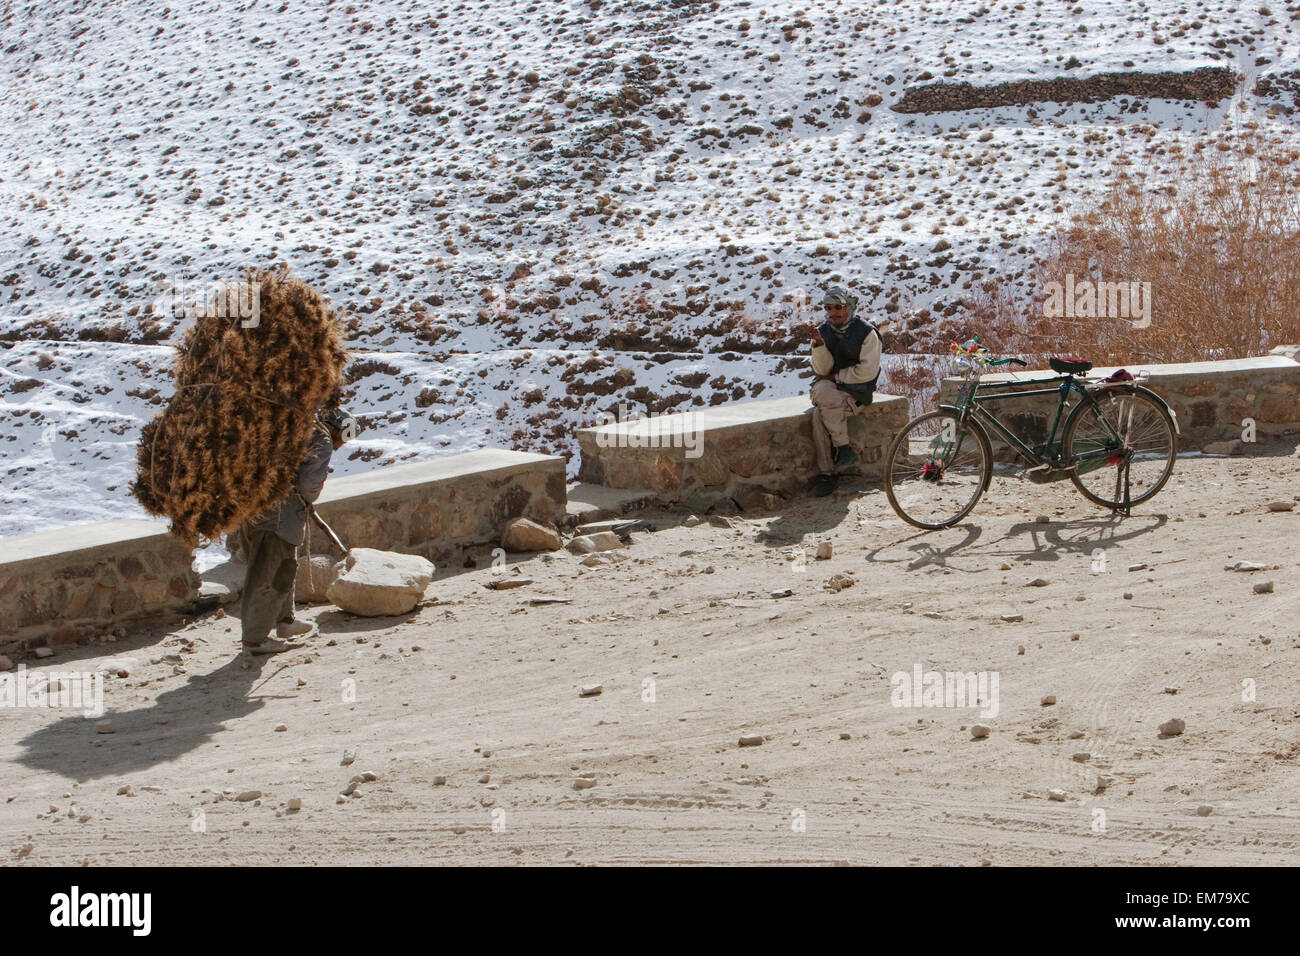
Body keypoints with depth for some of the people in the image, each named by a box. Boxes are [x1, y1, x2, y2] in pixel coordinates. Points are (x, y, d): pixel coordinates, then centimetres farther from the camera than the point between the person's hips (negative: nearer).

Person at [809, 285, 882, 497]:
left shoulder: (866, 332, -6)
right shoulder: (824, 331, 8)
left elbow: (867, 372, -11)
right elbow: (822, 370, 2)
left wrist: (836, 376, -8)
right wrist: (819, 345, -14)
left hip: (856, 390, -4)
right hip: (830, 386, 4)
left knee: (821, 412, -32)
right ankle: (826, 472, -24)